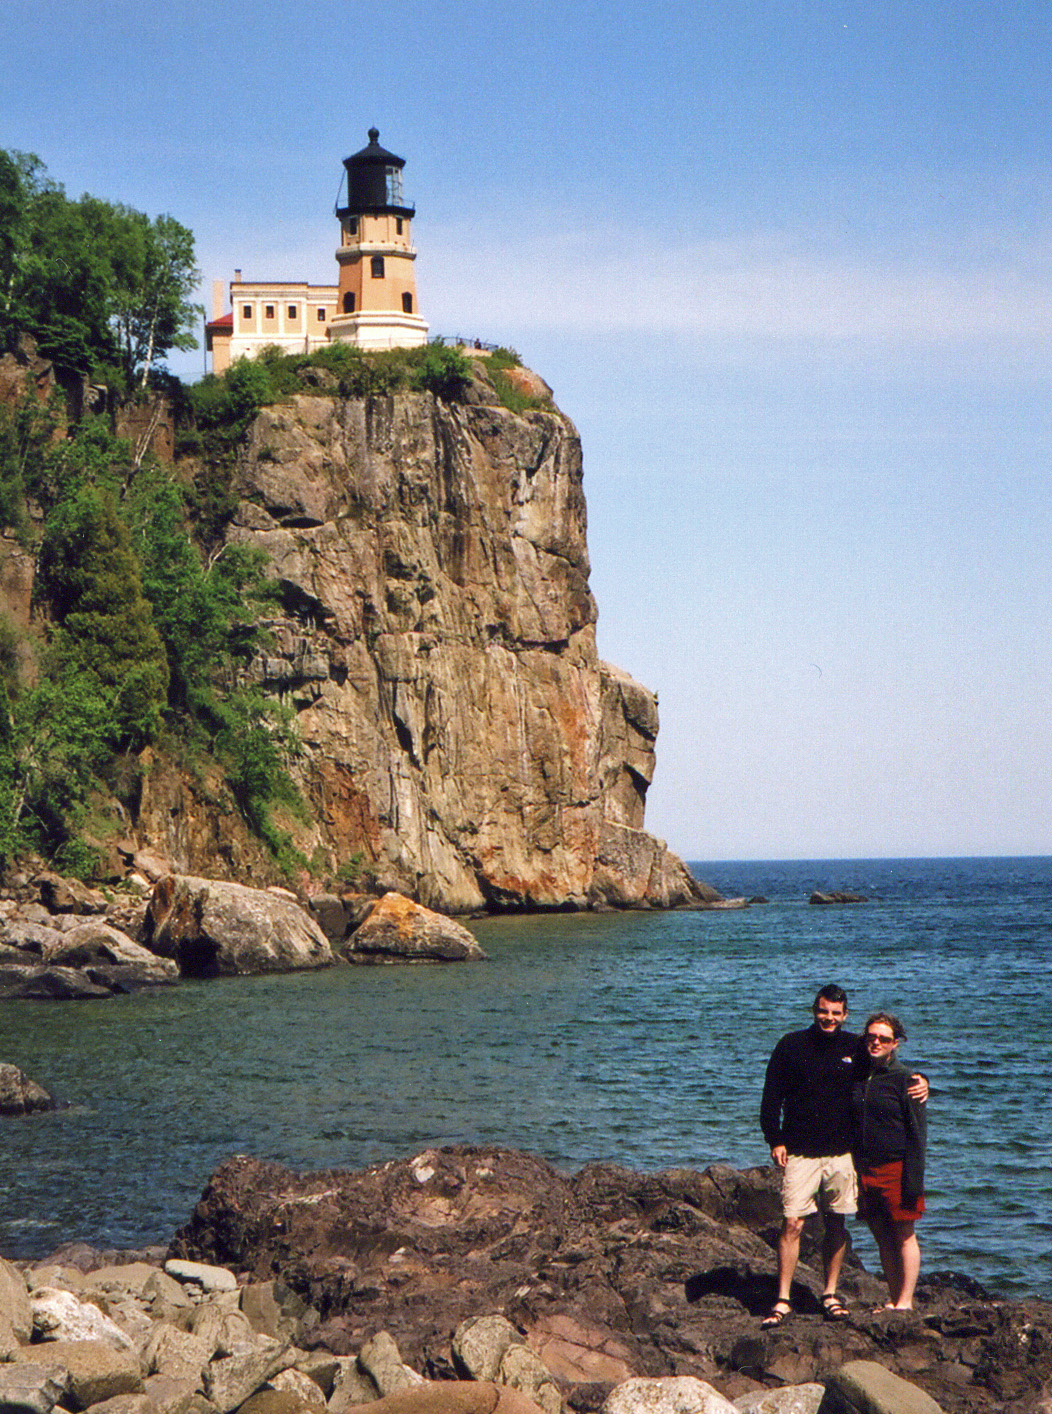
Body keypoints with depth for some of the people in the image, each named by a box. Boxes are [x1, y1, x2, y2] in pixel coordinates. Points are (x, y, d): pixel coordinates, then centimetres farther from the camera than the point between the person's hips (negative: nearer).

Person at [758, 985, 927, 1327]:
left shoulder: (854, 1048, 6)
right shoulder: (791, 1046, 1)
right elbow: (771, 1097, 3)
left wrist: (918, 1081, -1)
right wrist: (775, 1140, -5)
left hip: (841, 1154, 2)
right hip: (800, 1154, -2)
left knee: (836, 1224, 7)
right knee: (792, 1224, -8)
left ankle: (830, 1295, 19)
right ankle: (783, 1301, -4)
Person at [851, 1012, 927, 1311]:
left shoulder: (904, 1079, -6)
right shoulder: (857, 1076, 8)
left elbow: (917, 1132, -7)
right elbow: (848, 1126, 14)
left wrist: (913, 1180, -13)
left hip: (896, 1167, -5)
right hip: (864, 1169, 5)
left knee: (904, 1235, 2)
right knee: (882, 1237, 10)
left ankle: (905, 1301, 6)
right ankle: (893, 1299, 17)